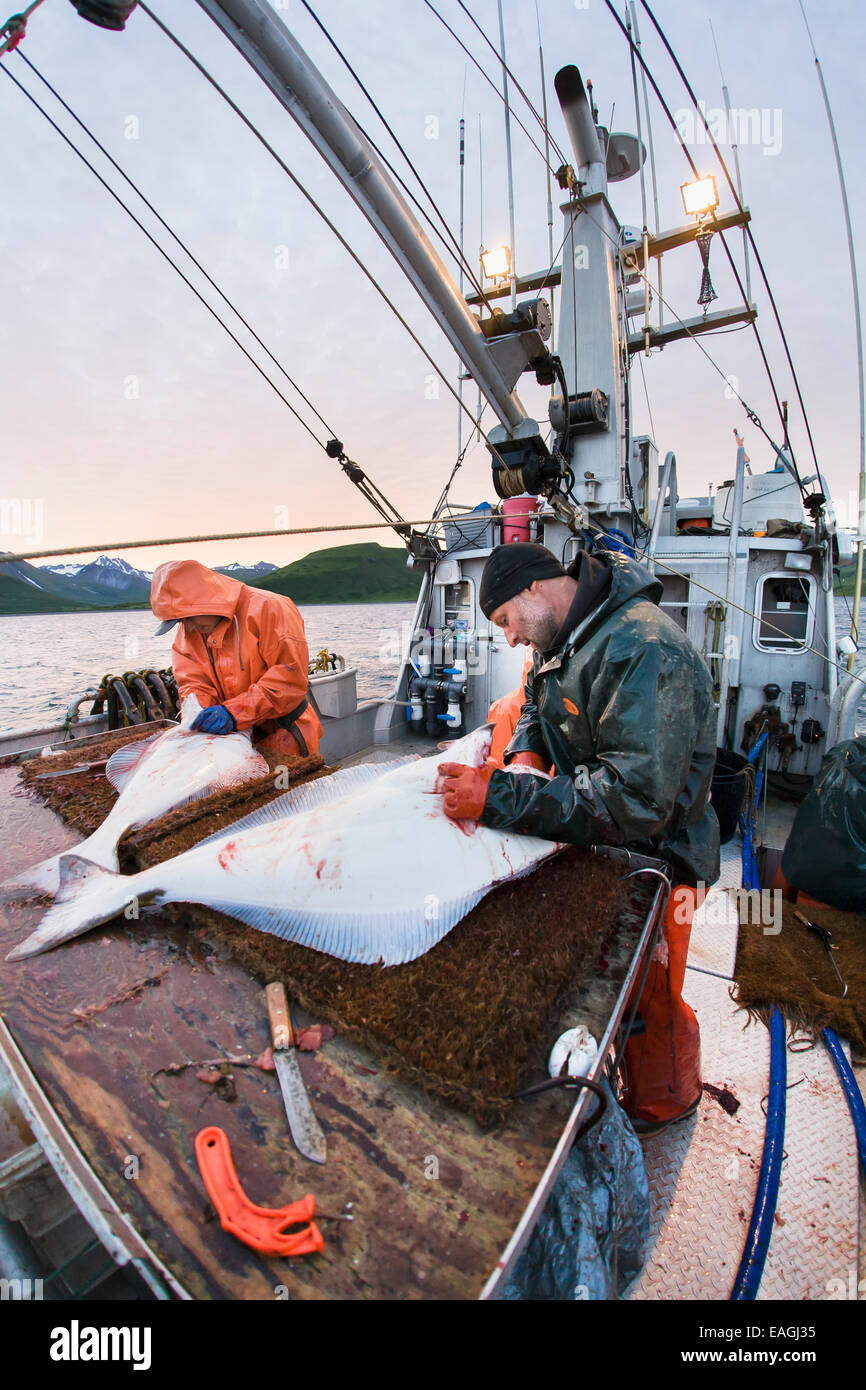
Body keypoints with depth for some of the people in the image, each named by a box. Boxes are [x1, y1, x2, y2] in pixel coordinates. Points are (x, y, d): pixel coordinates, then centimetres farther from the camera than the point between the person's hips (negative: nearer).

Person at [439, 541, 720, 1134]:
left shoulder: (645, 650, -31)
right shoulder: (565, 637, 1)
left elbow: (635, 800, -37)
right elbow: (537, 710, 15)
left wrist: (501, 798, -37)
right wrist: (526, 757, -9)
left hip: (650, 857, -8)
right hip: (590, 844, 8)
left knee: (646, 1000, 14)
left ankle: (661, 1105, 43)